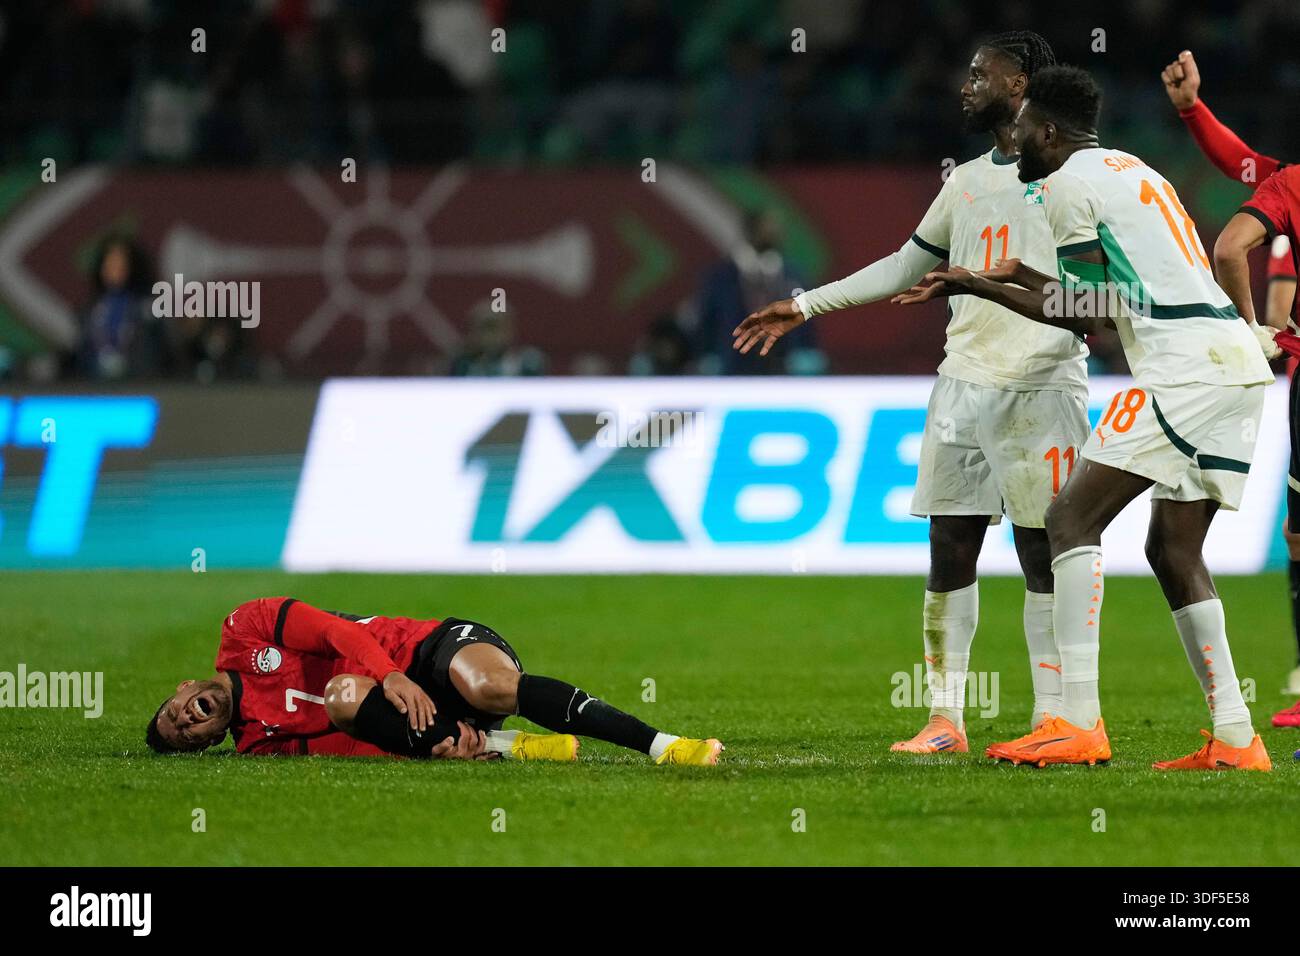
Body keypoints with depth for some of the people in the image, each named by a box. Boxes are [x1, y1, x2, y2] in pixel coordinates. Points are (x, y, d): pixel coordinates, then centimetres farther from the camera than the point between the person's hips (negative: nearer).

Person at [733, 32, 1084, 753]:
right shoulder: (966, 182, 19)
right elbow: (907, 265, 29)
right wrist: (804, 307, 28)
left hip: (1043, 387, -6)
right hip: (964, 383, 6)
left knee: (1043, 554, -5)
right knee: (949, 550, 2)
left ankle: (1052, 719, 0)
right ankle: (945, 718, 7)